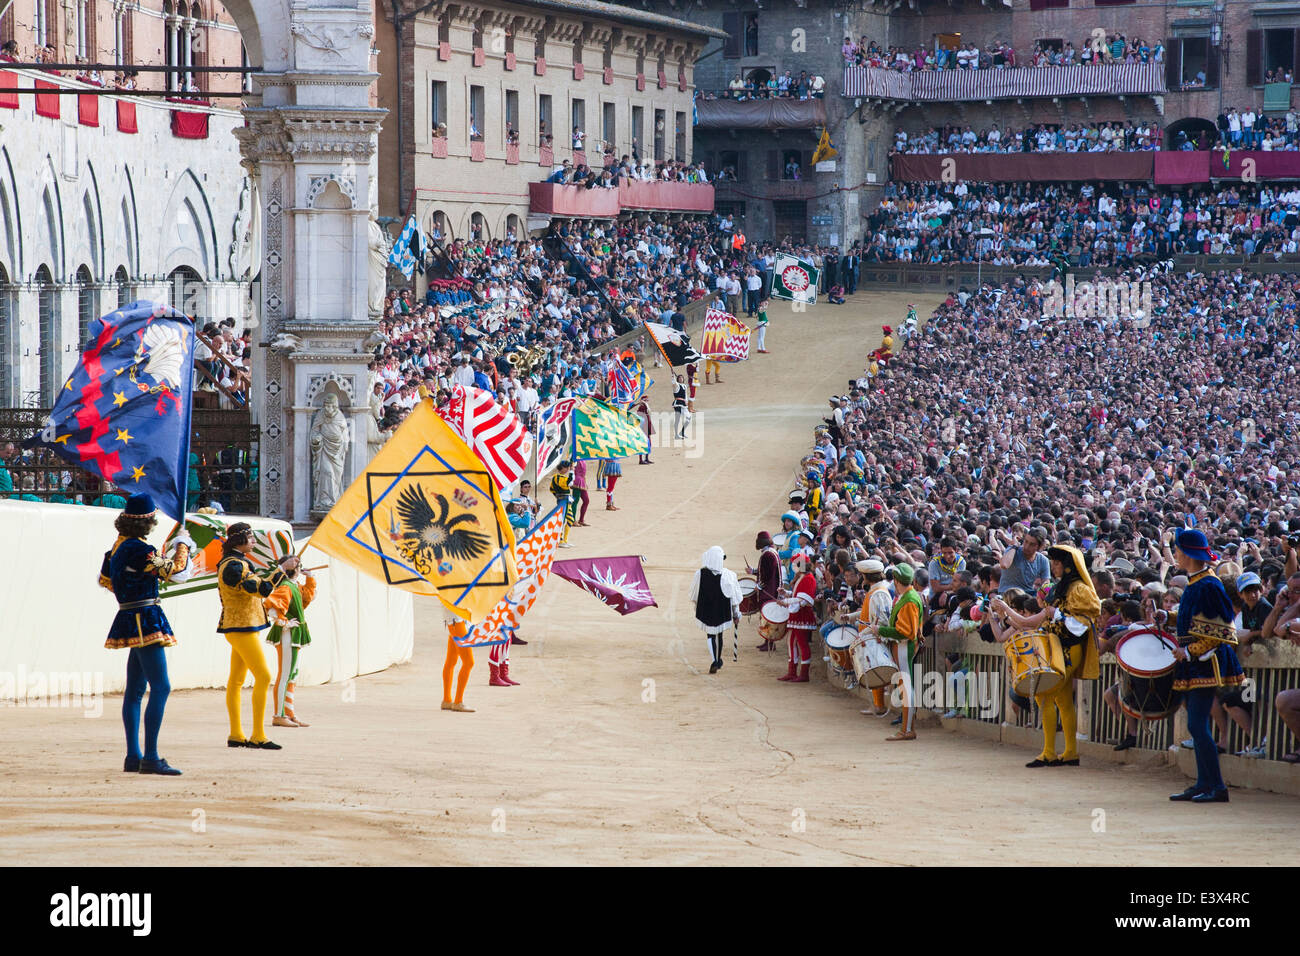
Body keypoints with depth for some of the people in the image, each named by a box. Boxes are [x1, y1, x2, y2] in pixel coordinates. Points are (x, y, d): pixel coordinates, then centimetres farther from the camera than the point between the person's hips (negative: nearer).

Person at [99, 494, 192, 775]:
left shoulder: (119, 545, 12)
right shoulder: (139, 549, -18)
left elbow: (104, 579, 25)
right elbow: (174, 571, -15)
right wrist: (183, 546, 2)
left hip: (130, 620, 10)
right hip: (144, 620, -10)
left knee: (135, 689, 14)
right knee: (160, 687, -13)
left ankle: (133, 756, 17)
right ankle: (151, 758, -18)